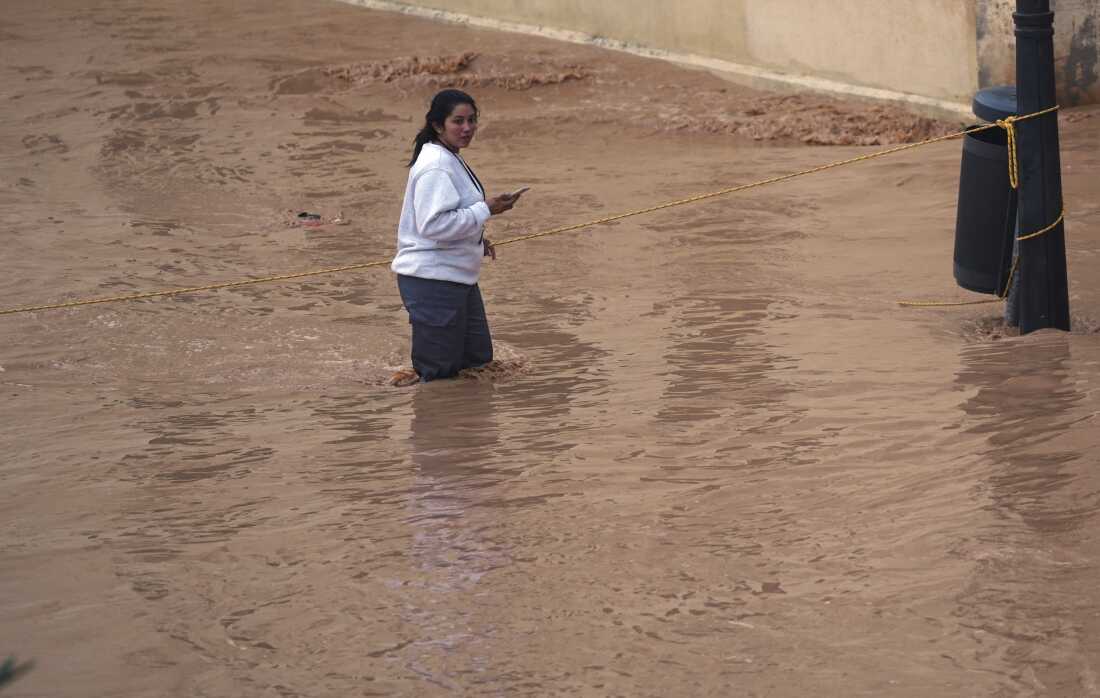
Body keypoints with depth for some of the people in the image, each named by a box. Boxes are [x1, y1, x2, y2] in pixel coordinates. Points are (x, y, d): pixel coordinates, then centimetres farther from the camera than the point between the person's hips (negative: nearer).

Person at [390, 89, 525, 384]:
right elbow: (434, 224, -28)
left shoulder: (452, 160, 13)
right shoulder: (436, 167, -20)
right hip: (433, 280, -11)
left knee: (478, 358, 19)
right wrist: (485, 210, -22)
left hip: (458, 276, 11)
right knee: (439, 370, -3)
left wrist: (477, 240, 10)